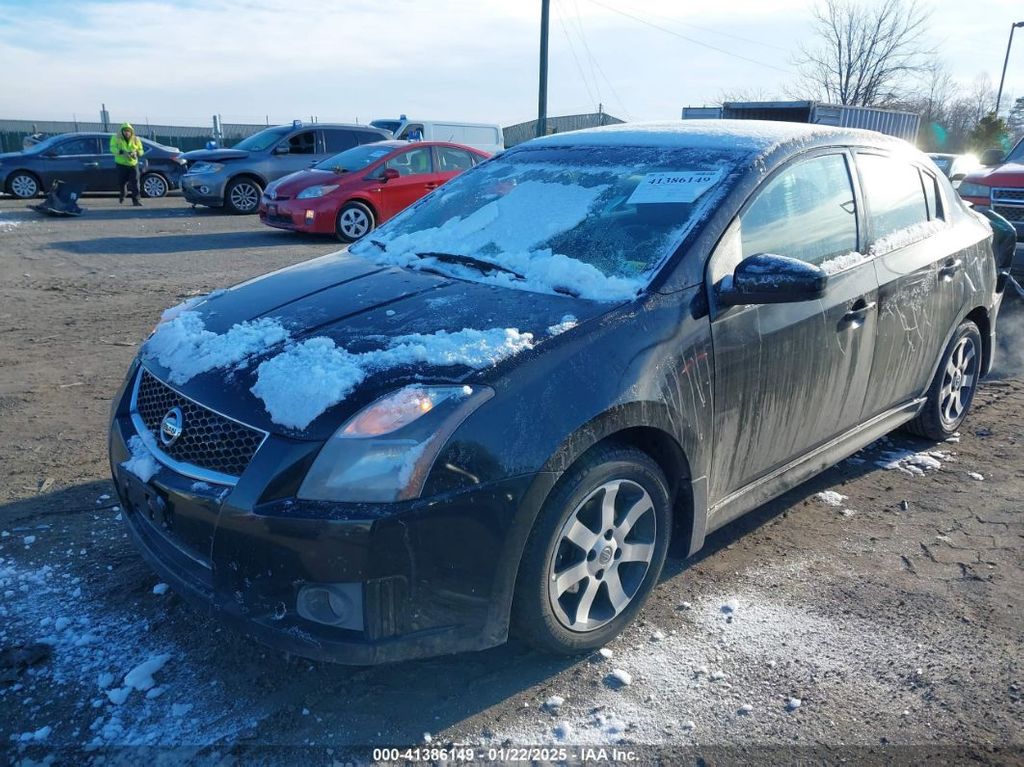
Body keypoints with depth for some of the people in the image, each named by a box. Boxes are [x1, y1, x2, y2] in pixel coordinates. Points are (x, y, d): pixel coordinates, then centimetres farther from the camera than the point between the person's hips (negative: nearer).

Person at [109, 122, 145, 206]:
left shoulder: (135, 139, 3)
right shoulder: (116, 138, -4)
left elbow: (141, 151, 5)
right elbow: (113, 148, -16)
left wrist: (136, 153, -18)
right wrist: (122, 152, -34)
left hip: (133, 164, 1)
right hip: (121, 164, -1)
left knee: (135, 183, -9)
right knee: (121, 182, 4)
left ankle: (135, 200, -5)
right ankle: (122, 195, 35)